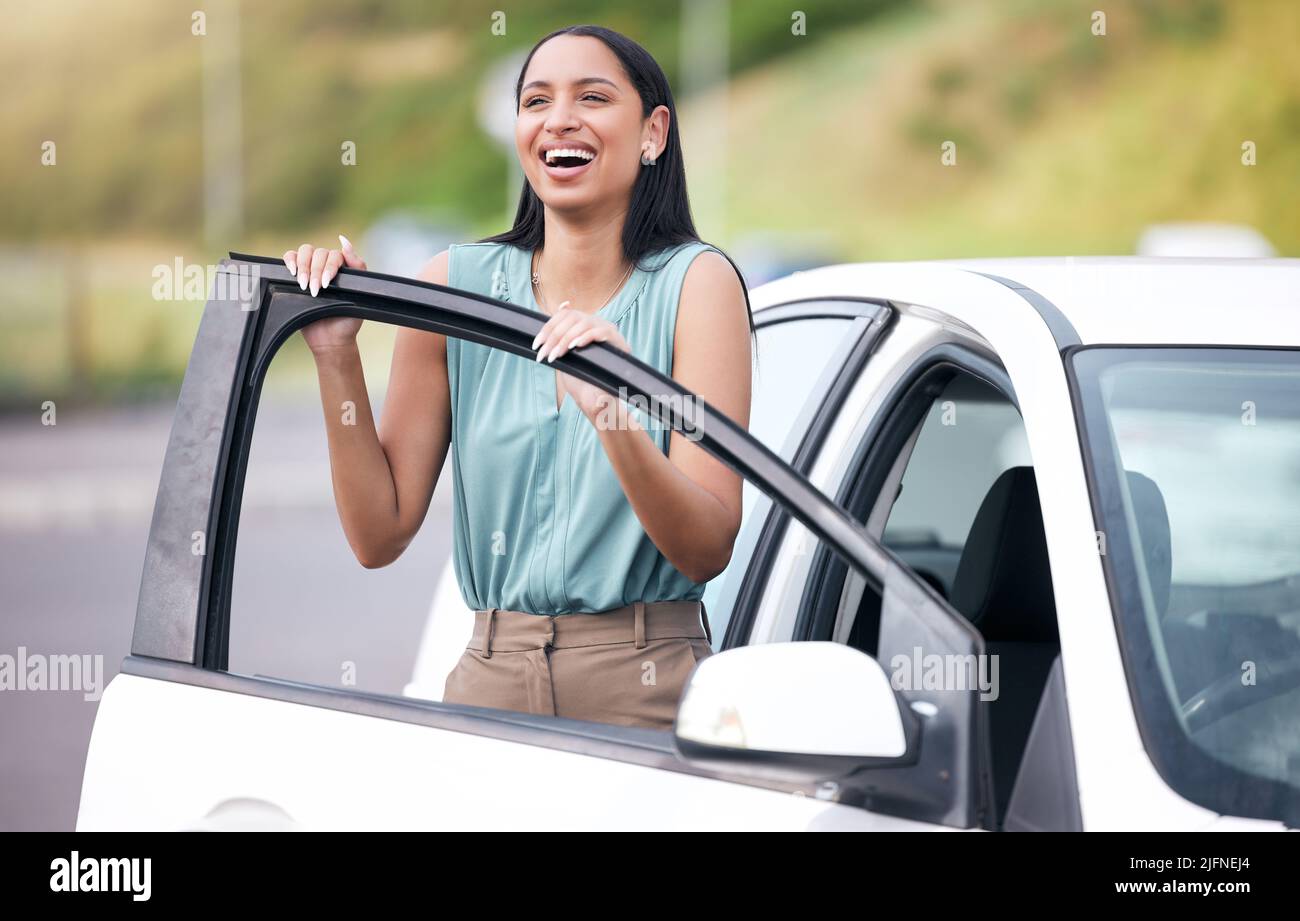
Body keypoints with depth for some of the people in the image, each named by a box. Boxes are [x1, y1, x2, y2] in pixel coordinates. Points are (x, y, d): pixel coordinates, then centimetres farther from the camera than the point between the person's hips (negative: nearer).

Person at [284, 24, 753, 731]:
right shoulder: (456, 283, 4)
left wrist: (614, 418, -28)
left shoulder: (694, 281, -4)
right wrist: (336, 358, -7)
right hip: (489, 682, 3)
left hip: (646, 692, -3)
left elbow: (709, 551, -13)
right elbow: (380, 536, 2)